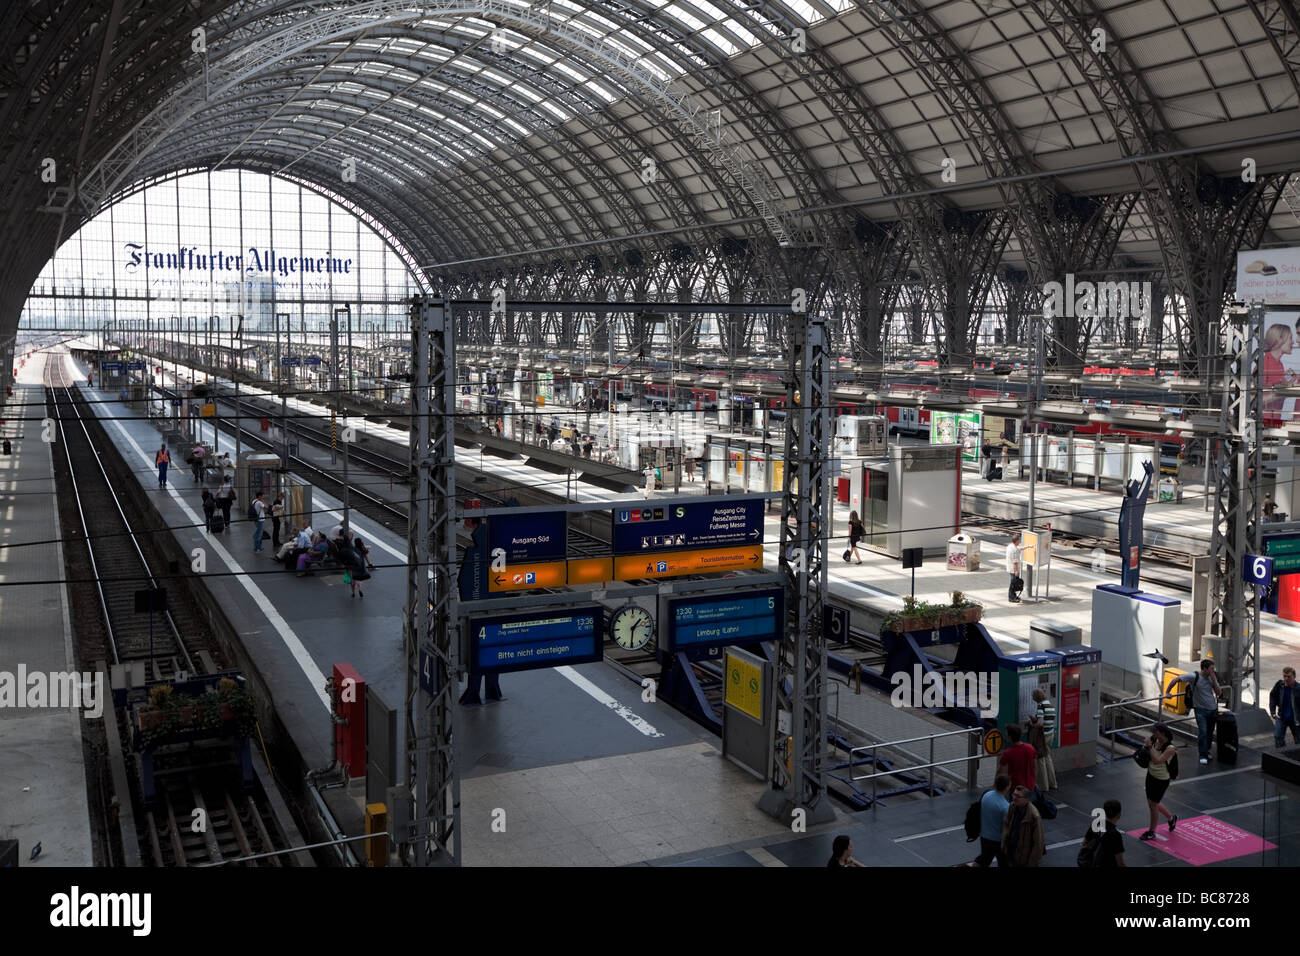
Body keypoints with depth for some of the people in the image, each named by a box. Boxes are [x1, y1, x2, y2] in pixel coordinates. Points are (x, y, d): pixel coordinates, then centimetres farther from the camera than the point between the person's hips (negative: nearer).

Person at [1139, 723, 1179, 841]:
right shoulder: (1155, 741, -6)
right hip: (1151, 775, 7)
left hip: (1161, 780, -7)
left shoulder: (1170, 748, -26)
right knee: (1152, 803, 19)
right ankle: (1171, 818, 44)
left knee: (1153, 805, 3)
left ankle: (1151, 832, 21)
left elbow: (1157, 760, -33)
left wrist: (1149, 746, -32)